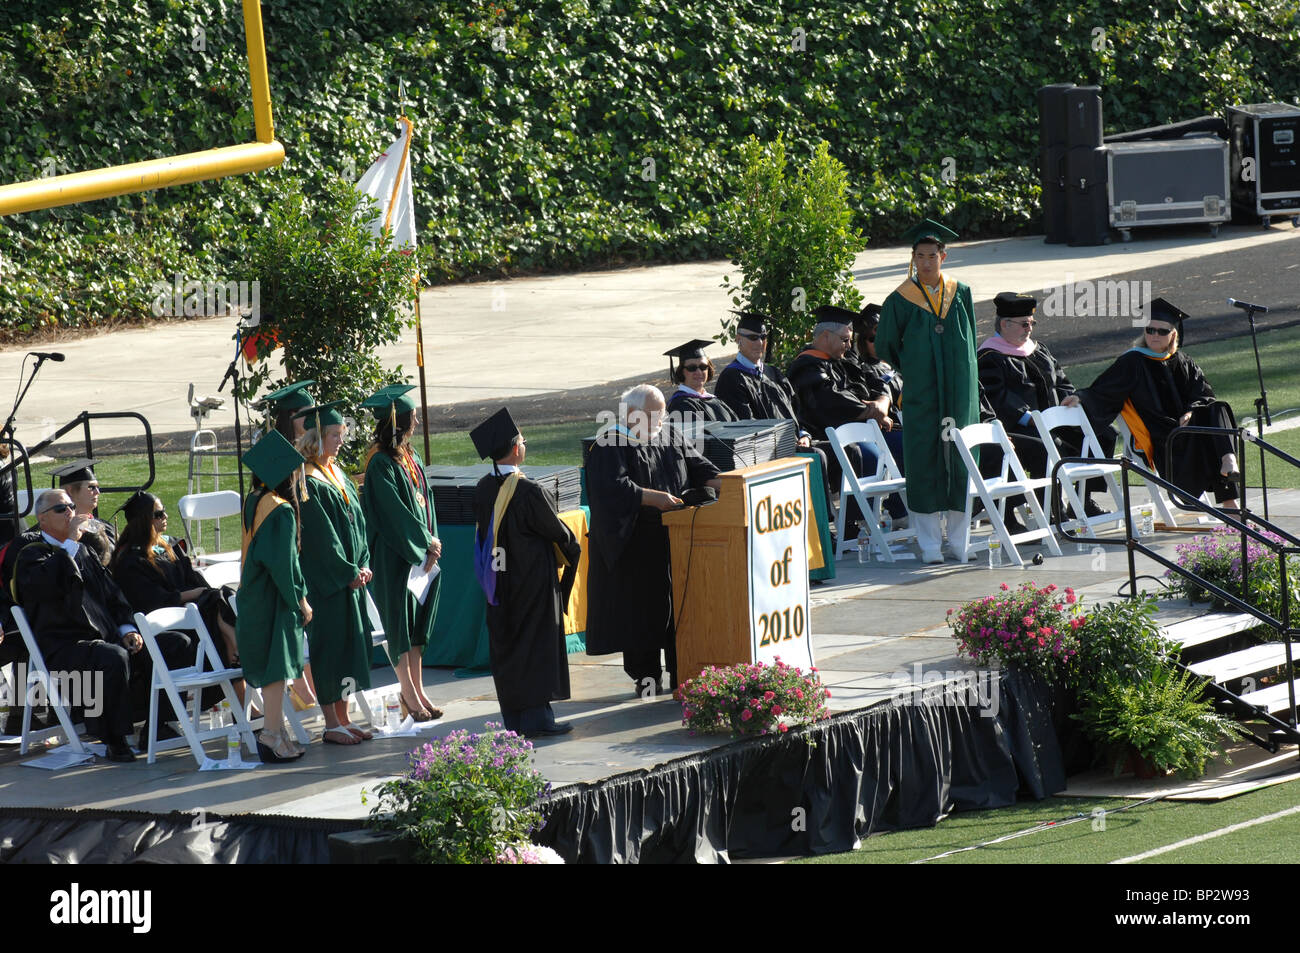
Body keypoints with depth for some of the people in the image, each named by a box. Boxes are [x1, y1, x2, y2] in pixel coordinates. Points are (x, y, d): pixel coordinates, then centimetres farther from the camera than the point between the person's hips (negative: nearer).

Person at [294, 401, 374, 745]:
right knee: (329, 646, -4)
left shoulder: (338, 477, 14)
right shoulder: (309, 482, -14)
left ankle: (343, 718, 17)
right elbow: (320, 535, -17)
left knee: (349, 645, 10)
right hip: (324, 579, -9)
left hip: (350, 573, 9)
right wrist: (348, 571, -16)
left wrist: (364, 565, 2)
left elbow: (357, 523, 14)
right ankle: (332, 725, 2)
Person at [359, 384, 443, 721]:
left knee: (417, 625, 10)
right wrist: (427, 542, -12)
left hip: (420, 552, 8)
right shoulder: (381, 463, -15)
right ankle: (410, 693, 5)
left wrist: (431, 543, 0)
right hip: (394, 556, -8)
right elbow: (394, 511, -18)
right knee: (400, 622, -1)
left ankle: (417, 691, 15)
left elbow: (425, 501, 11)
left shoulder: (412, 458, 11)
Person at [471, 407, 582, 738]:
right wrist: (573, 551, 11)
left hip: (500, 583, 6)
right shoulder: (529, 492, -20)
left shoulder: (483, 489, -1)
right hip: (533, 581, -6)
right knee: (537, 645, 0)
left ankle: (513, 719, 15)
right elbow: (556, 531, -9)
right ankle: (537, 717, -2)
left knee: (506, 646, 11)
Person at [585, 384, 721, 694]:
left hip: (673, 540, 6)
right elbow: (615, 488, -21)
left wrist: (723, 484, -8)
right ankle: (646, 677, 4)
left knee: (678, 607, 5)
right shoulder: (610, 446, -8)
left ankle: (681, 675, 11)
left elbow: (696, 467, 10)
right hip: (635, 548, -6)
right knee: (642, 610, -2)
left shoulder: (670, 439, 12)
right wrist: (654, 498, -29)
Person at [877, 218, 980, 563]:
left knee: (960, 464, 4)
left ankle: (959, 538, 12)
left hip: (959, 394, 2)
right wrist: (911, 377, 4)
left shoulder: (961, 295, 6)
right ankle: (930, 544, 0)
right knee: (924, 466, -4)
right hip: (920, 399, -2)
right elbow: (885, 349, 5)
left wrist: (966, 386, 10)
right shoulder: (901, 301, -2)